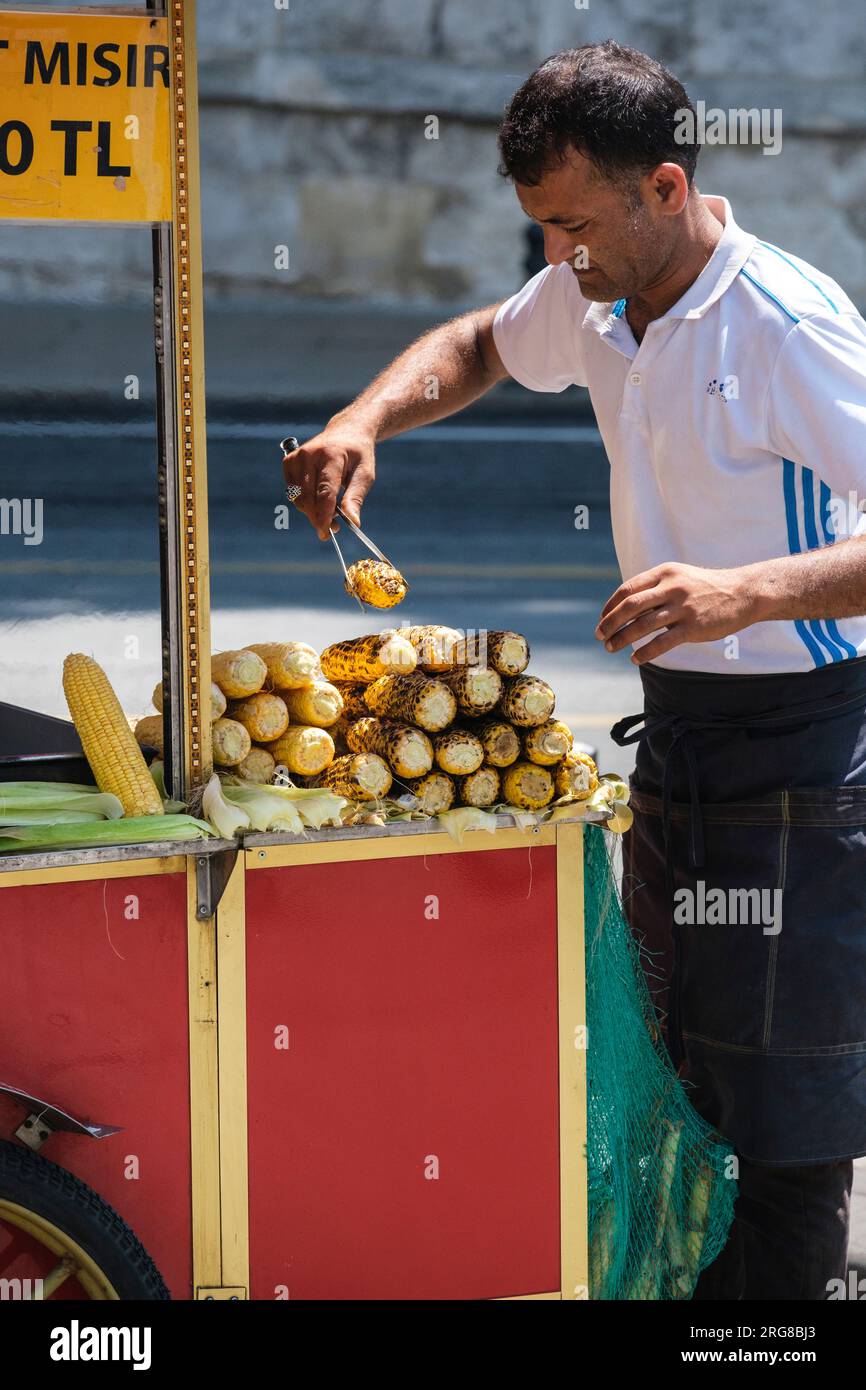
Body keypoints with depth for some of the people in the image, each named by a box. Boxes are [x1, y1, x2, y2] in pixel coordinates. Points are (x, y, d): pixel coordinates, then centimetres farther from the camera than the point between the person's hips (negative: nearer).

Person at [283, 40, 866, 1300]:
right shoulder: (592, 299, 4)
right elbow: (477, 348, 26)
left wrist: (746, 593, -40)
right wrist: (367, 418, 7)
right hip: (677, 724, 8)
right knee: (671, 1070, 13)